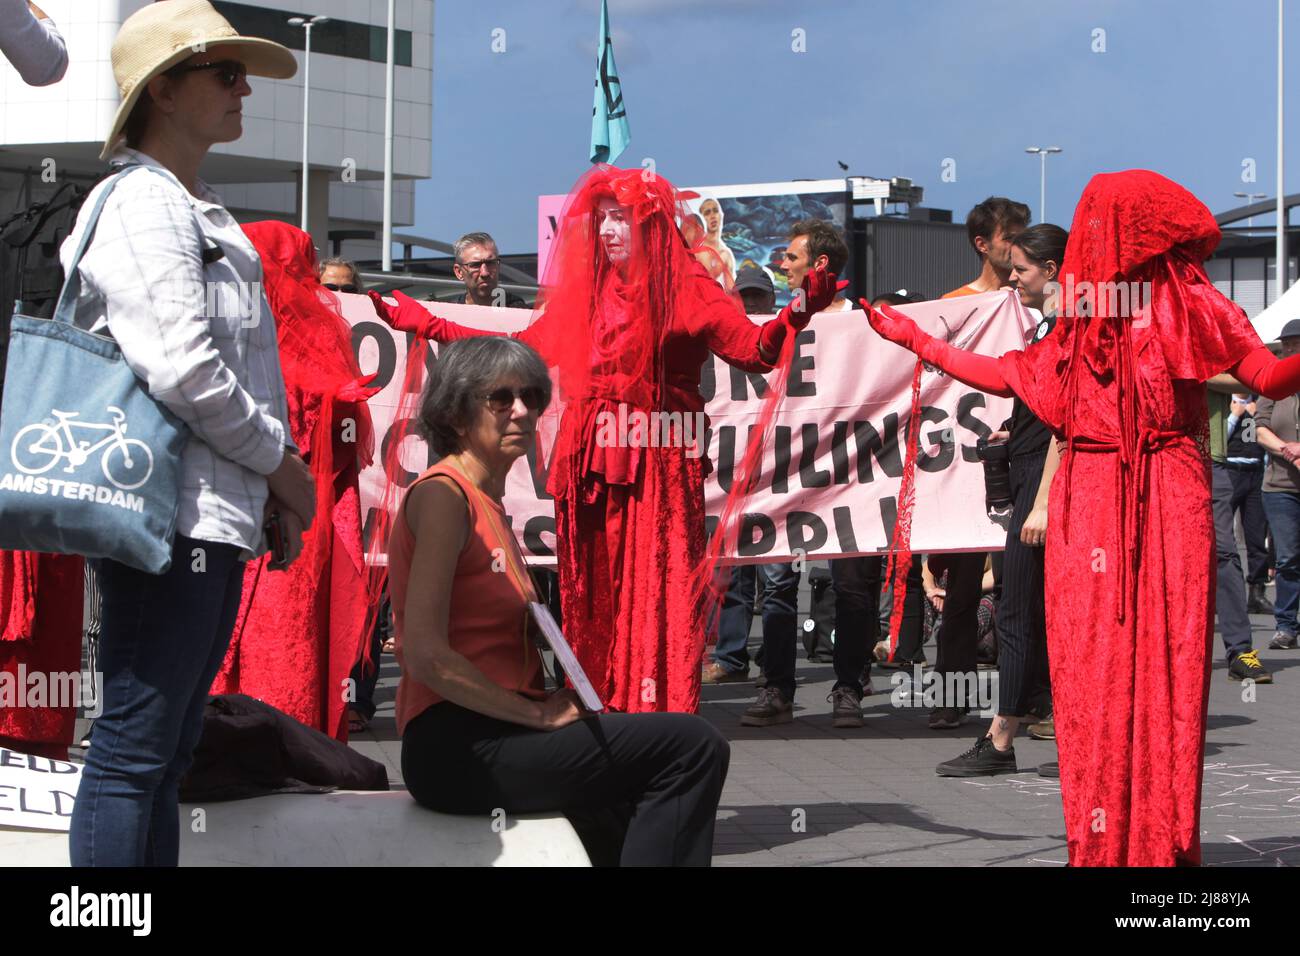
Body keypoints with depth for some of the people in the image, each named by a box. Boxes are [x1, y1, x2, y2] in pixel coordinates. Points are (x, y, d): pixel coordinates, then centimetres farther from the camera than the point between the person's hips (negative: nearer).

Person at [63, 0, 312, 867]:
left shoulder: (200, 212, 23)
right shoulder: (142, 203, -9)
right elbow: (180, 369, -19)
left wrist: (272, 485, 14)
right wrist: (279, 458, -7)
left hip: (218, 517, 10)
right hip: (173, 514, -10)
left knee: (166, 753, 11)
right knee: (135, 748, -10)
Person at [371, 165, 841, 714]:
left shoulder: (682, 289, -2)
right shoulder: (584, 292, 14)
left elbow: (753, 350, -11)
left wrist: (795, 316, -32)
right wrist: (425, 325, 23)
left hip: (656, 467, -5)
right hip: (592, 465, 5)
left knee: (657, 598, -9)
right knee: (595, 602, 6)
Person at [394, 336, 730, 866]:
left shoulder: (487, 502, 19)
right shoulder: (442, 494, -10)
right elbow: (426, 655, -20)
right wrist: (540, 714, -15)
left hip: (494, 737, 10)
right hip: (457, 748, -10)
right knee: (694, 745, -11)